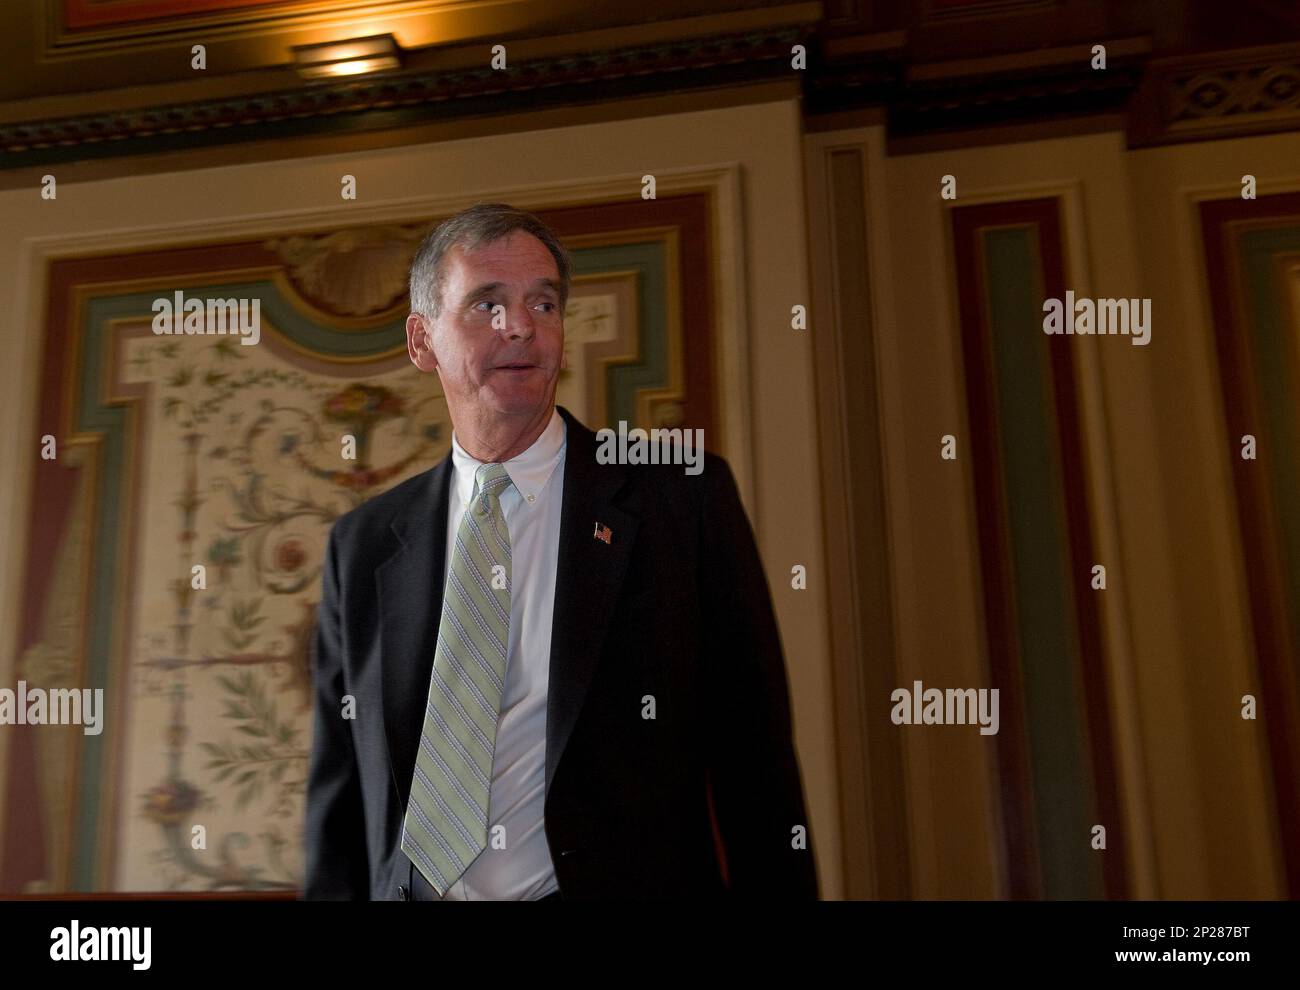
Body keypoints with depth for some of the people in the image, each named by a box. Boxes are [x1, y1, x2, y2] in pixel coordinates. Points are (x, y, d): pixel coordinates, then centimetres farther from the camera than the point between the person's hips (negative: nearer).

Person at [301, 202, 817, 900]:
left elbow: (754, 758, -7)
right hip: (413, 890, 3)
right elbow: (337, 788, 7)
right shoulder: (361, 545, 4)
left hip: (626, 886, -2)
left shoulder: (685, 498, -6)